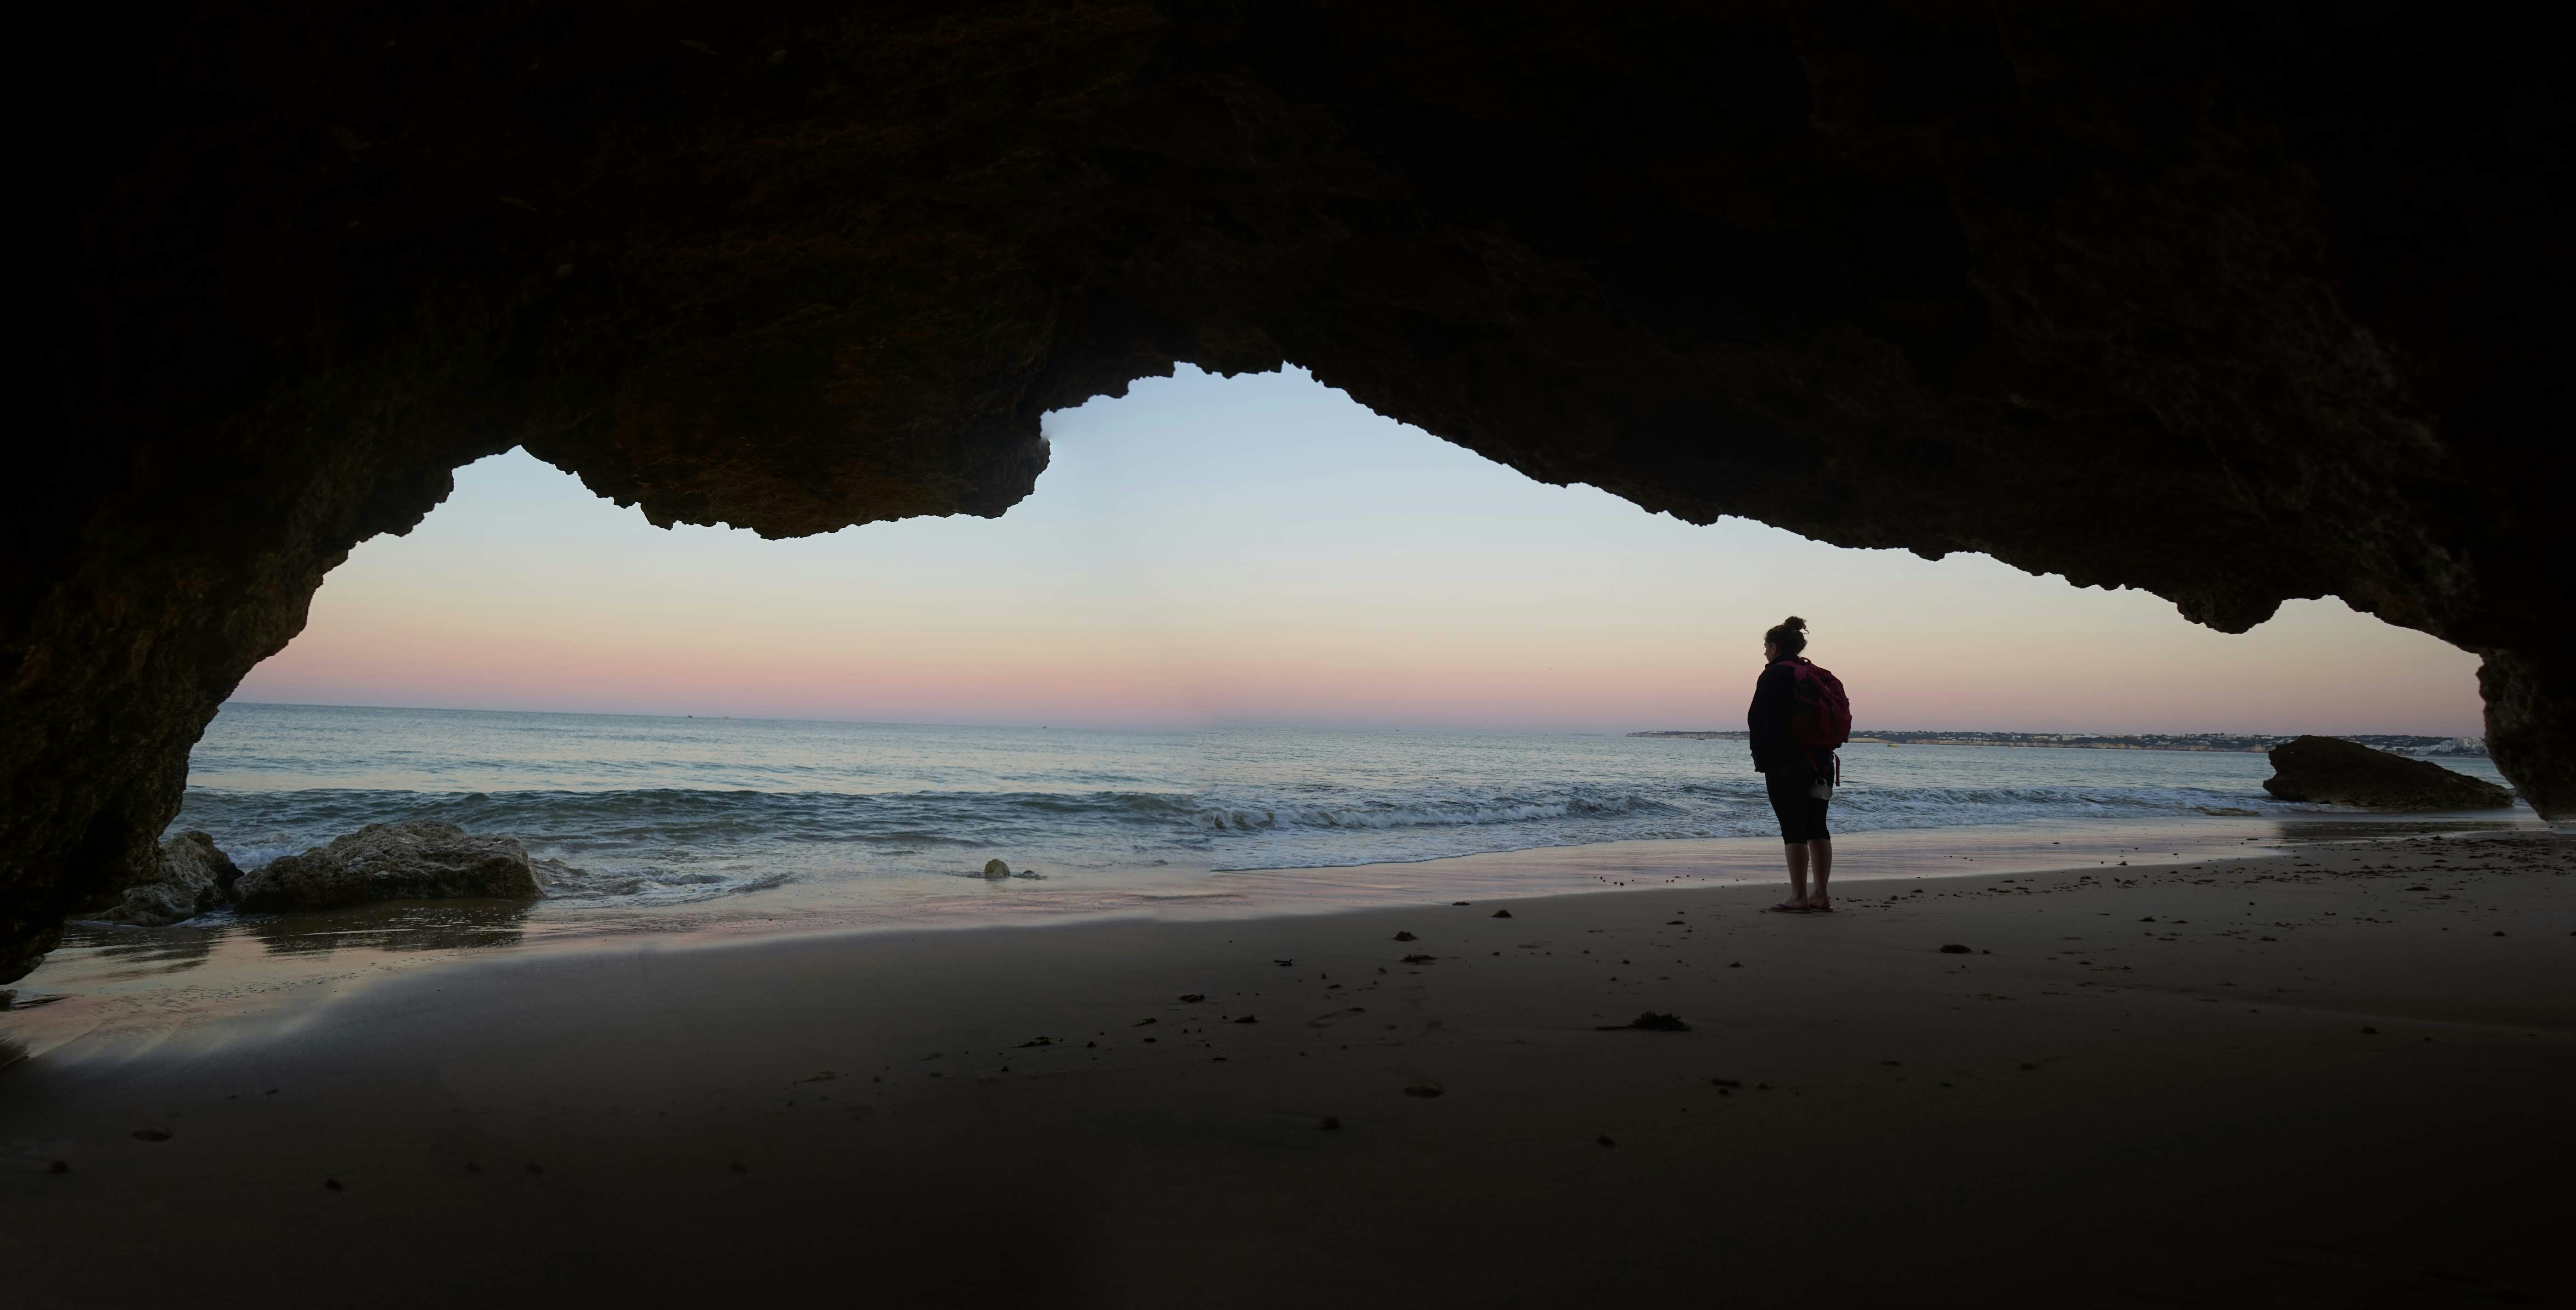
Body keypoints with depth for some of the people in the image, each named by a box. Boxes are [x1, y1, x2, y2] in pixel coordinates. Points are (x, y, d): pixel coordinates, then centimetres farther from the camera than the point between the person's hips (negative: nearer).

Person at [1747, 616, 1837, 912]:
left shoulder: (1774, 676, -8)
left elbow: (1766, 724, -15)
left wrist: (1765, 761, -12)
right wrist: (1823, 750, 17)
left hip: (1786, 766, -8)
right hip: (1821, 763, 8)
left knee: (1793, 829, -6)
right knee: (1817, 827, 10)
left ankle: (1799, 897, -5)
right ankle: (1821, 896, 11)